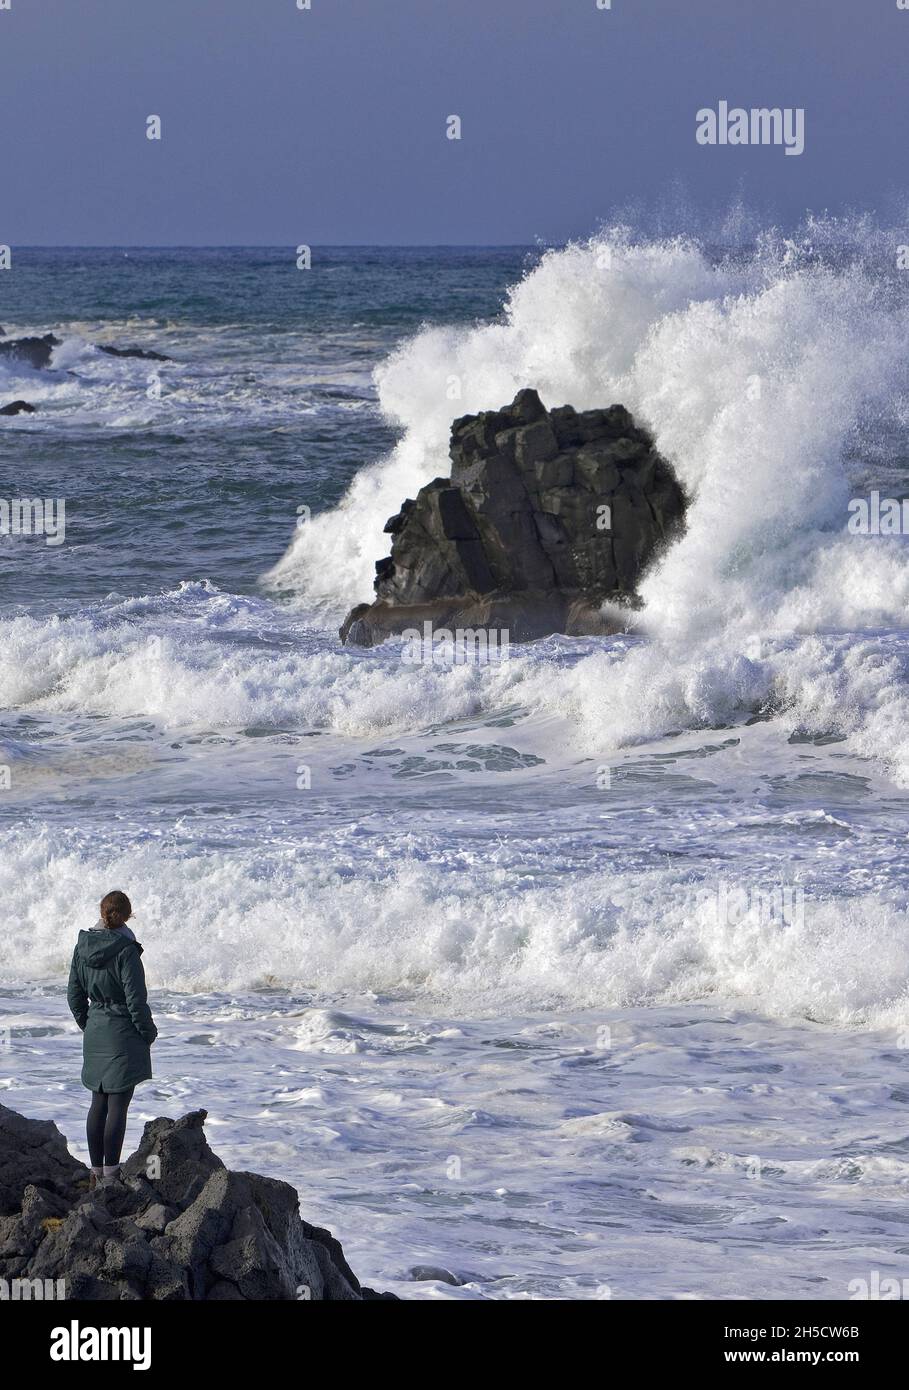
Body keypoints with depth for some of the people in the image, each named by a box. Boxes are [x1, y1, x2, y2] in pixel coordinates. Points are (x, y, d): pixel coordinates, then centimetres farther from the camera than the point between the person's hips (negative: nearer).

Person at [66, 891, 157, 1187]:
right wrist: (148, 1032, -2)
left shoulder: (83, 947, 1)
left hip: (95, 1033, 6)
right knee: (118, 1105, -2)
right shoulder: (126, 951, -18)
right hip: (124, 1034, -6)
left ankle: (96, 1171, 18)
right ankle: (111, 1173, -1)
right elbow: (136, 999, -16)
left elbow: (74, 995, 9)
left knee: (98, 1103, 14)